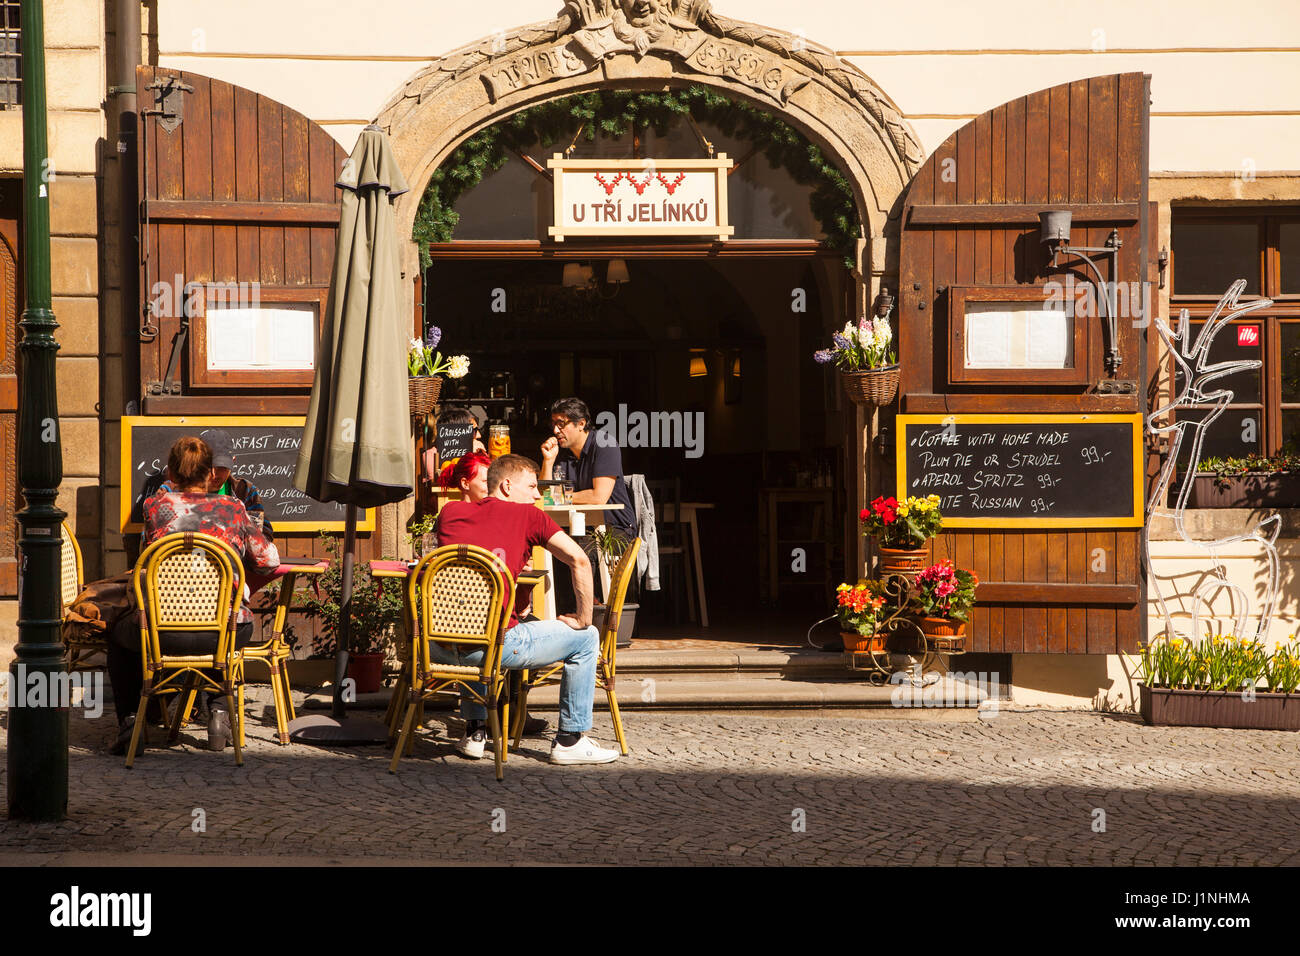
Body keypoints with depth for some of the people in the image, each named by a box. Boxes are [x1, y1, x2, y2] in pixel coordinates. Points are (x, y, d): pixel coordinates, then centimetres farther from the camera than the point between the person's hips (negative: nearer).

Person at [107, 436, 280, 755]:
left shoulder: (156, 506, 1)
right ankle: (219, 711, 27)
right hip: (222, 633, 1)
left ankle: (129, 720, 22)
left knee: (120, 634, 34)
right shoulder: (232, 508, 2)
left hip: (163, 632, -1)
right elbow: (269, 559, 10)